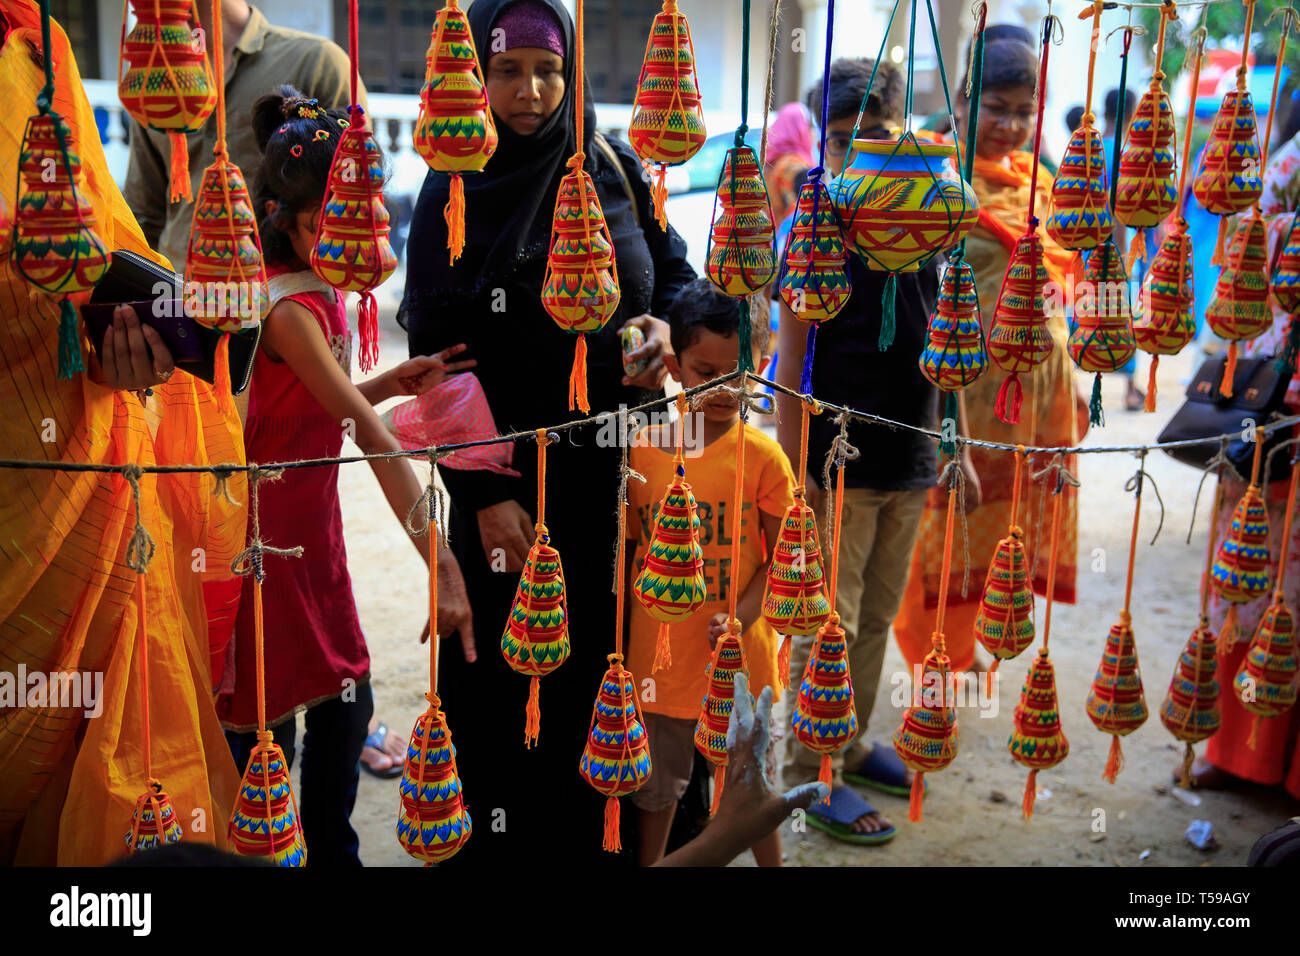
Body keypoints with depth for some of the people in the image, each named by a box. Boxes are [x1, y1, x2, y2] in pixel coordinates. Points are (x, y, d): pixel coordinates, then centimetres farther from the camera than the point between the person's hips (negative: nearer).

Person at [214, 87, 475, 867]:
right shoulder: (288, 310, -23)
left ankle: (333, 852, 30)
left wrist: (388, 384, -3)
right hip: (264, 532, -9)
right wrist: (441, 566, -32)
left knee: (346, 700, 14)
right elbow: (373, 439, -29)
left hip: (313, 525, 9)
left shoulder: (323, 291, 6)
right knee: (267, 723, 5)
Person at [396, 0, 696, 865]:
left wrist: (664, 328, -10)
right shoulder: (451, 192, 1)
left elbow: (678, 275, 15)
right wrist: (486, 491, -11)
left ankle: (606, 834, 22)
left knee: (606, 653, 4)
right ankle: (500, 841, 22)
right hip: (508, 471, -1)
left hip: (616, 462, 2)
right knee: (503, 668, 3)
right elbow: (438, 357, -3)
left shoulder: (615, 168, 6)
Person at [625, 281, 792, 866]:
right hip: (658, 656, 1)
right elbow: (630, 548, 6)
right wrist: (623, 632, 4)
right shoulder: (642, 449, -4)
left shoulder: (762, 456, -9)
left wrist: (739, 619, -20)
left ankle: (771, 863, 39)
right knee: (656, 786, 19)